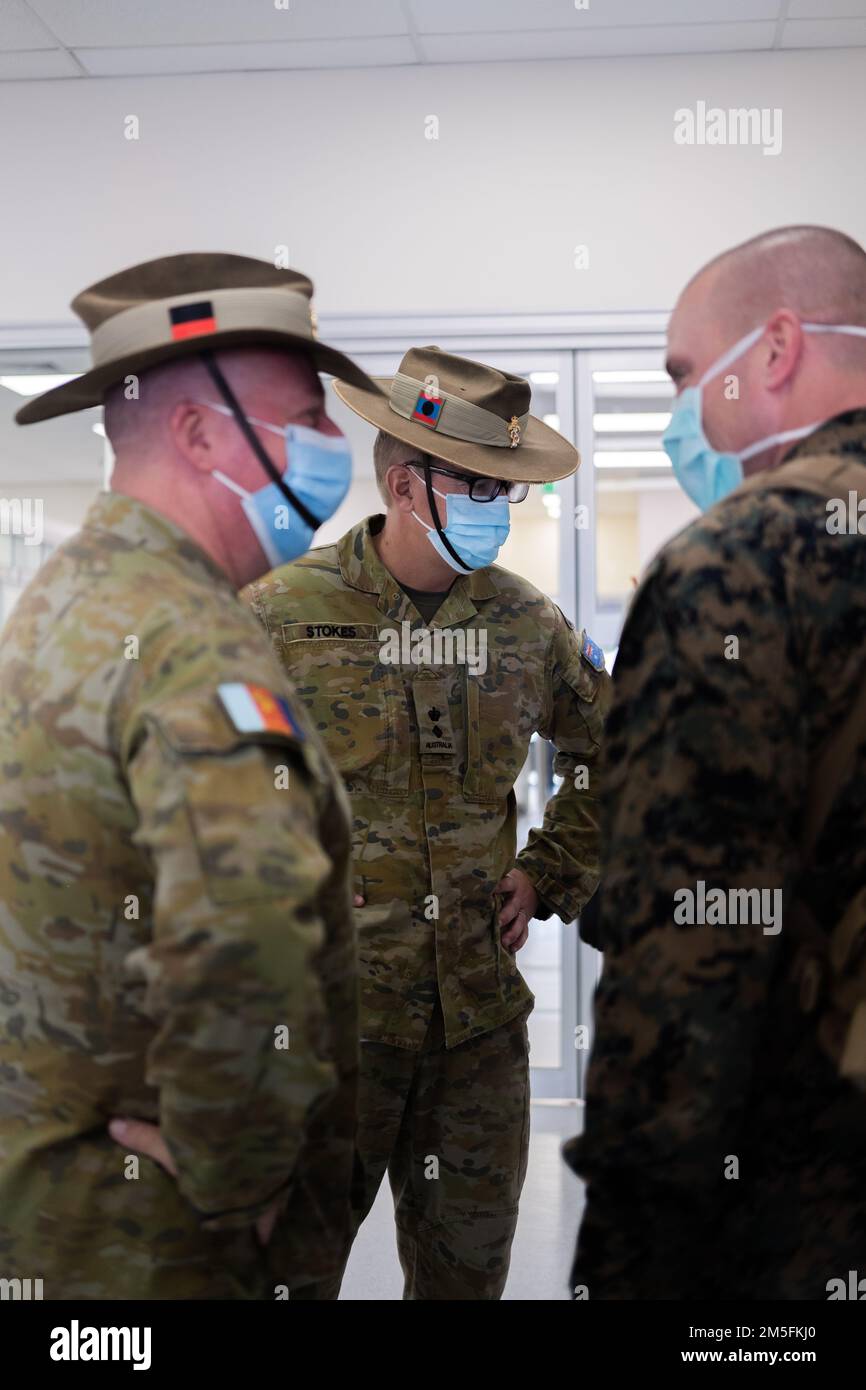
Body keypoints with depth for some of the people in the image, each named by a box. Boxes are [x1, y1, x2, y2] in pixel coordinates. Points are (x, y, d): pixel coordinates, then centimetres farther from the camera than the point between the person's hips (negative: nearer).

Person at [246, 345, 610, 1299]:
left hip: (480, 1012, 4)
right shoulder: (280, 617, -9)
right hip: (325, 1012, -3)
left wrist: (550, 874, 8)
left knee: (468, 1266, 17)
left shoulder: (526, 623, 3)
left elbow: (607, 756, 18)